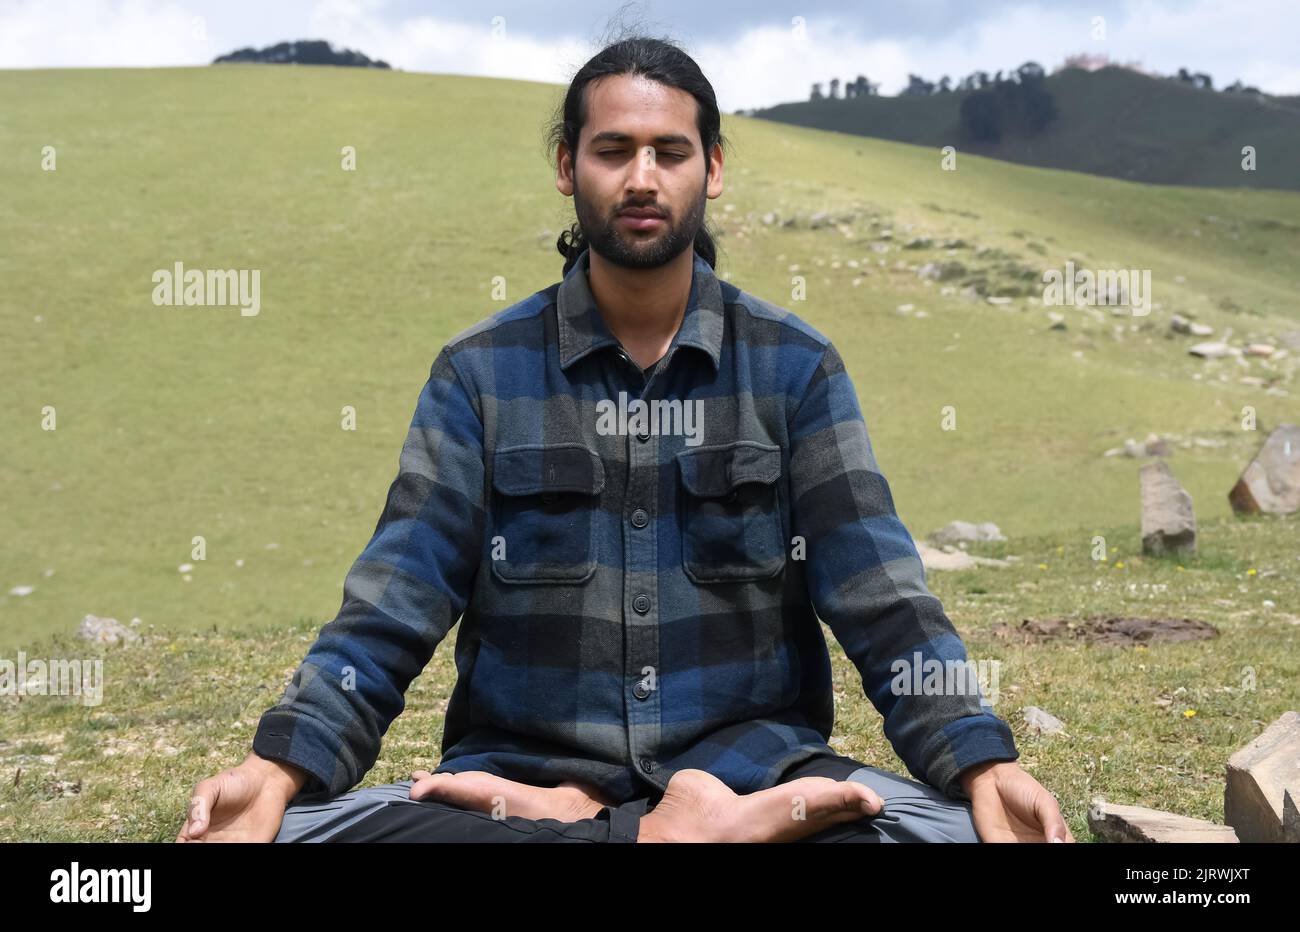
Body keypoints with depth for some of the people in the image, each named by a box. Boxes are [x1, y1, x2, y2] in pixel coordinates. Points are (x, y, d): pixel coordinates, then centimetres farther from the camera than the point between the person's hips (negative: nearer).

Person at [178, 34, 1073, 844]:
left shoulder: (794, 366, 4)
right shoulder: (481, 371, 4)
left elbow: (883, 600, -1)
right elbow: (393, 604, -1)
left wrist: (986, 765, -17)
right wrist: (278, 766, -17)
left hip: (753, 765, 0)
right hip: (524, 771, 1)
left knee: (954, 825, -29)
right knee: (297, 828, -27)